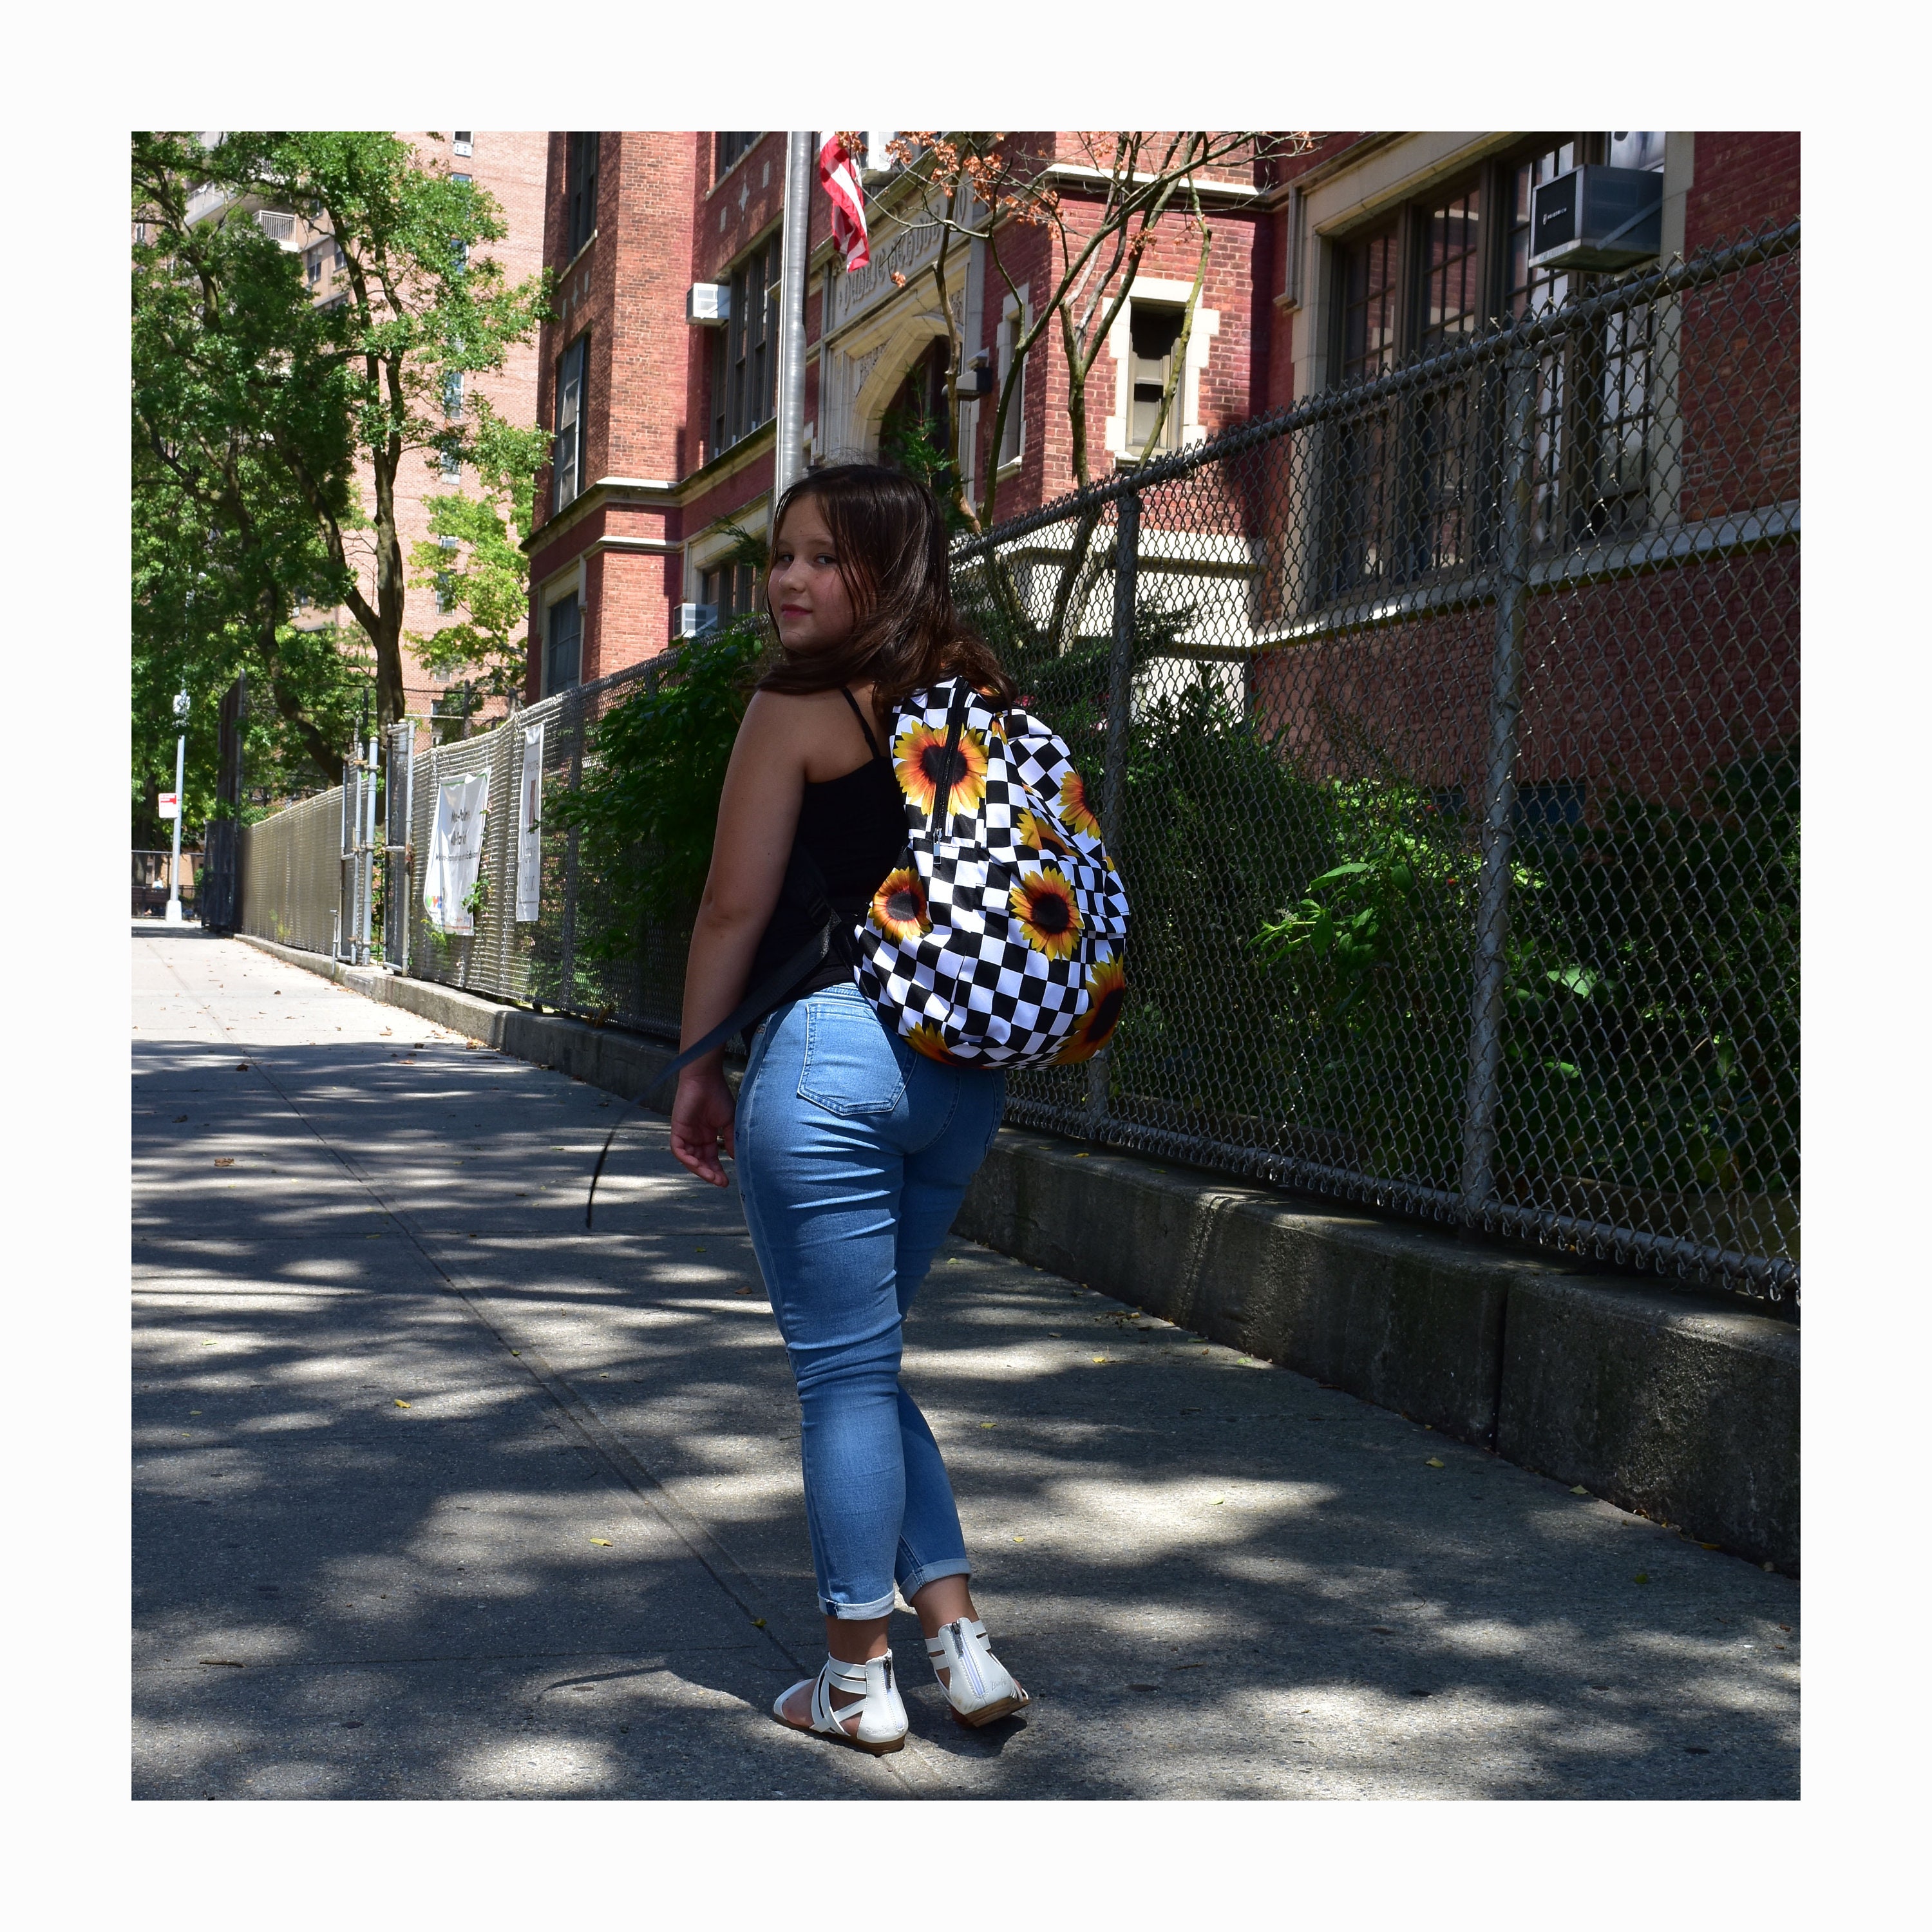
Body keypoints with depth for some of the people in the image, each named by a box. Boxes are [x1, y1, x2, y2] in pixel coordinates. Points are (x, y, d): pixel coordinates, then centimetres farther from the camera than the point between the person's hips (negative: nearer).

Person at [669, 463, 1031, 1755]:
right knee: (867, 1358, 20)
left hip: (832, 1047, -7)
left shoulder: (798, 710, -7)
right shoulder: (982, 703, 13)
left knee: (844, 1368, 4)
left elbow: (735, 907, -6)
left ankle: (858, 1681, 15)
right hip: (966, 1069, 7)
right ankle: (958, 1637, 18)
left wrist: (700, 1069, 4)